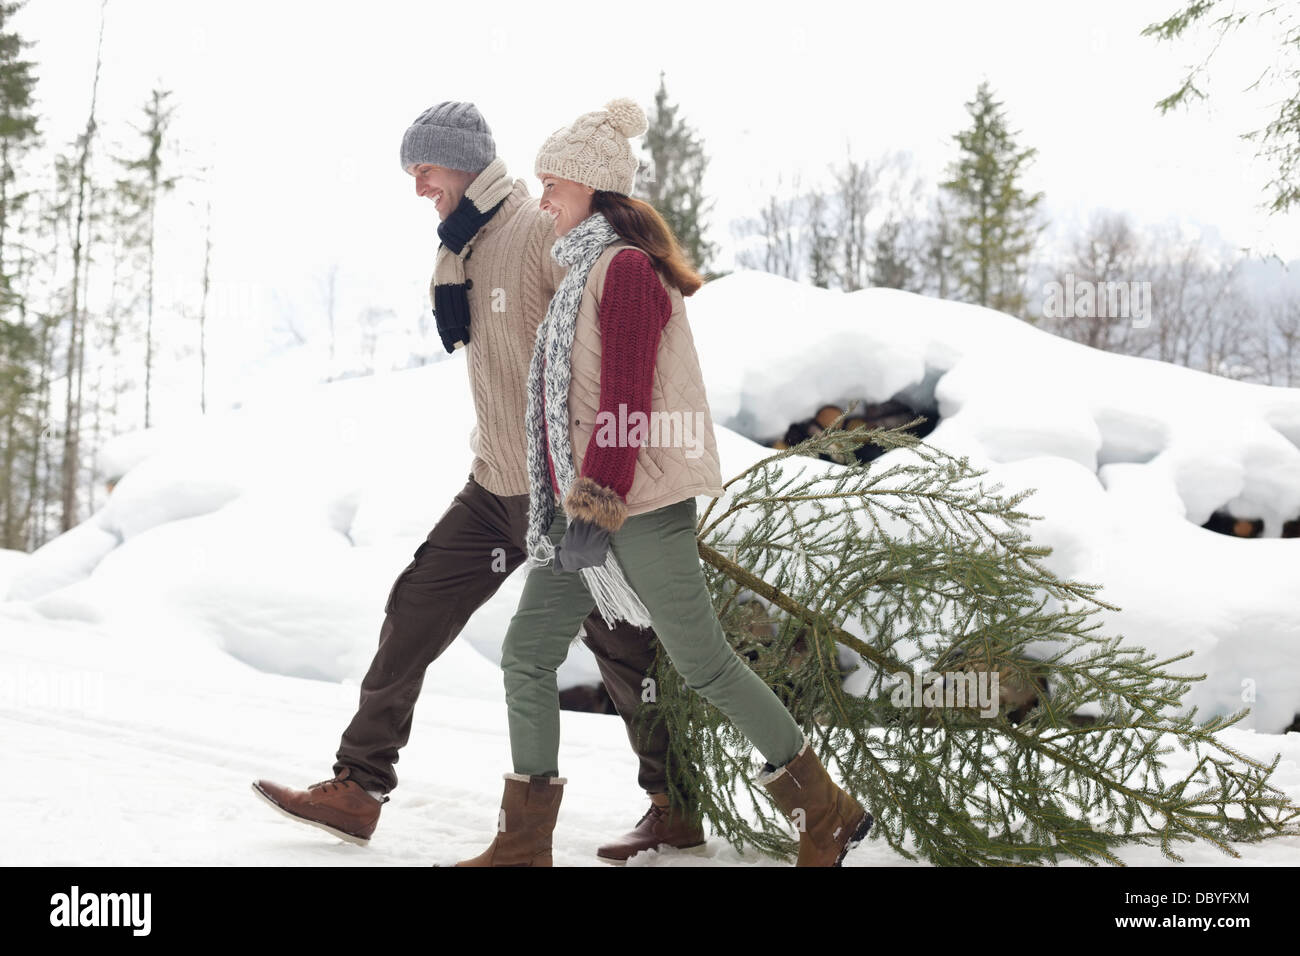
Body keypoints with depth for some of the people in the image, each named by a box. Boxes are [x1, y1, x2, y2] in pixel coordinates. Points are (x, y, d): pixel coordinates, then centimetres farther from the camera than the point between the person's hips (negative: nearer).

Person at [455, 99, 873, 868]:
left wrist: (599, 508, -21)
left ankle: (829, 814, 14)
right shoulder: (588, 269, 17)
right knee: (527, 652, 5)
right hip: (586, 503, 10)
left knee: (704, 665, -1)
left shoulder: (625, 268, -14)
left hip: (640, 508, -10)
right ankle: (524, 846, 13)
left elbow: (626, 401, -20)